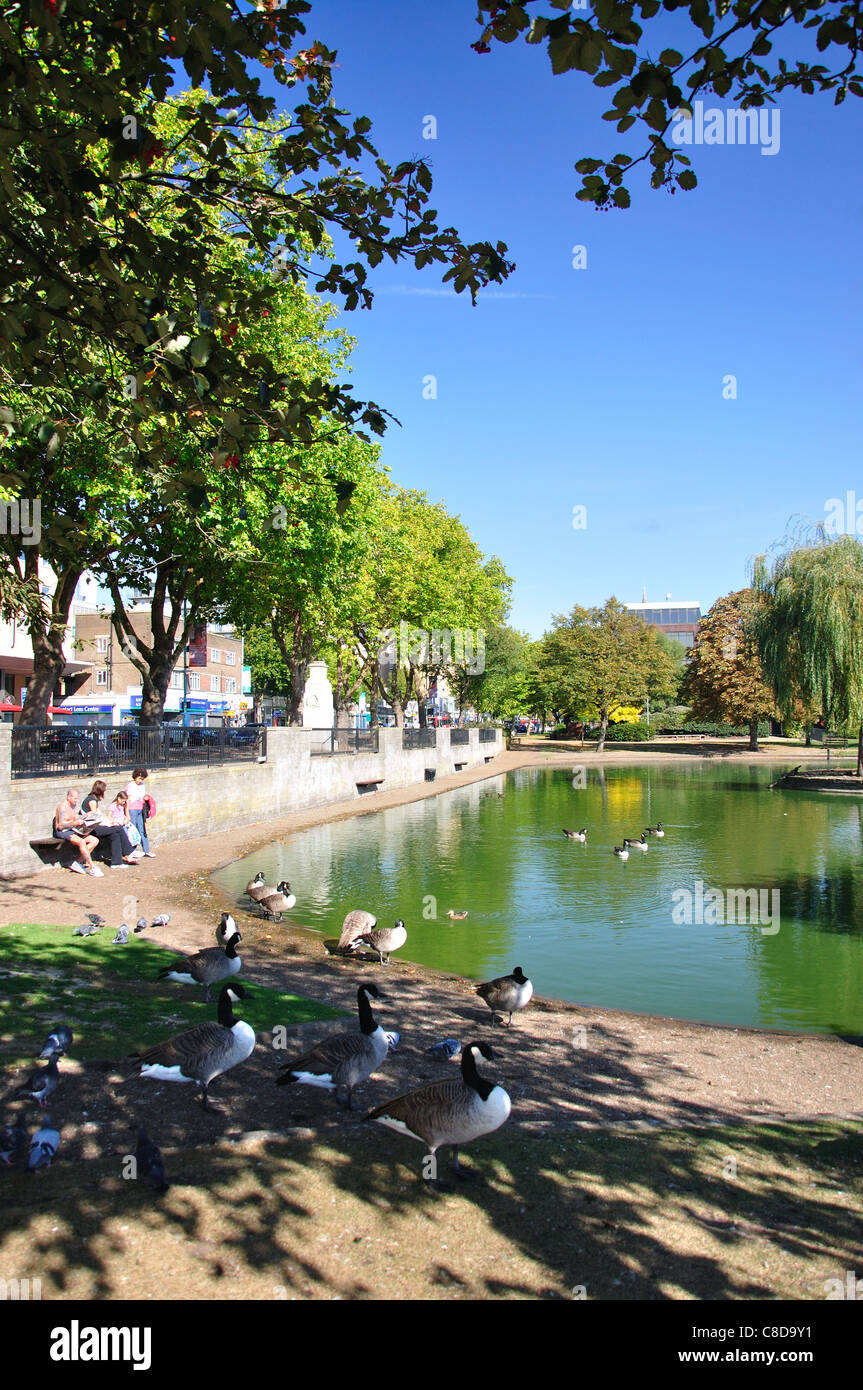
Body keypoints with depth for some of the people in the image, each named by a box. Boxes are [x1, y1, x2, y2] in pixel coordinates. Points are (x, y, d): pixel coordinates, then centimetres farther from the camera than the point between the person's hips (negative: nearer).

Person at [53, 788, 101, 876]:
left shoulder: (75, 806, 13)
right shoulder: (63, 806, -13)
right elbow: (61, 826, -19)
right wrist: (75, 823, -29)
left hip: (72, 830, 9)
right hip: (62, 832, -9)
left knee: (95, 840, -7)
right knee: (82, 842, -34)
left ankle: (79, 862, -11)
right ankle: (92, 867, -30)